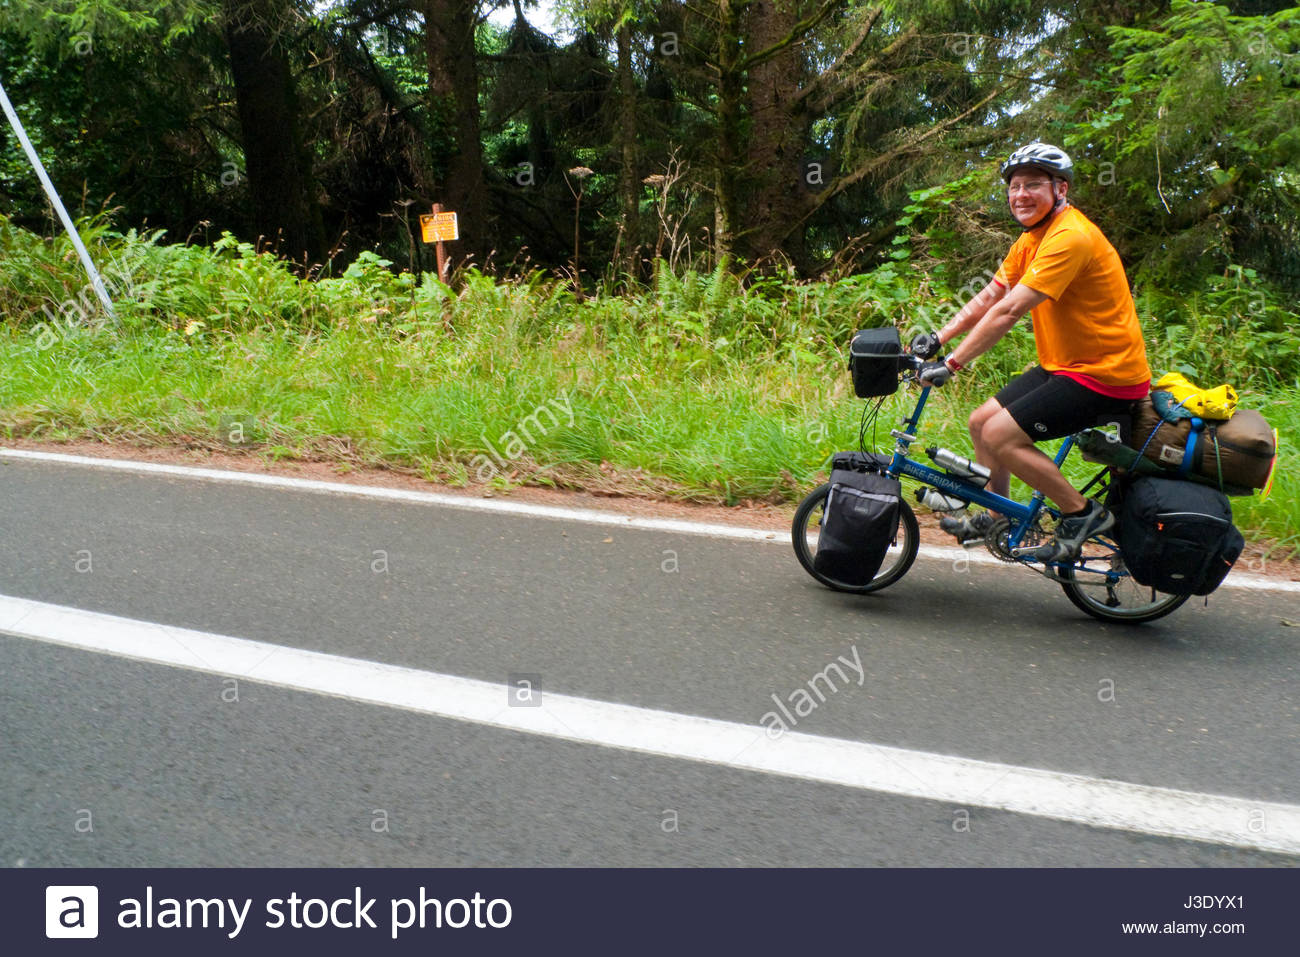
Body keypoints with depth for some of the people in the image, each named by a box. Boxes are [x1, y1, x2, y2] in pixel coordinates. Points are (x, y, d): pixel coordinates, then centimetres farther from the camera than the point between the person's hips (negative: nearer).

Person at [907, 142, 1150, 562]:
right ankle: (995, 517, 28)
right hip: (1063, 365, 10)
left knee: (1000, 435, -16)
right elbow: (988, 297, 11)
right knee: (981, 422, 10)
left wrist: (953, 363, -27)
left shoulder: (1070, 237, -22)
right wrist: (937, 338, 1)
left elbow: (1008, 311, -27)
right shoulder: (1032, 238, 9)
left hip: (1103, 374, -9)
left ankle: (1084, 513, -2)